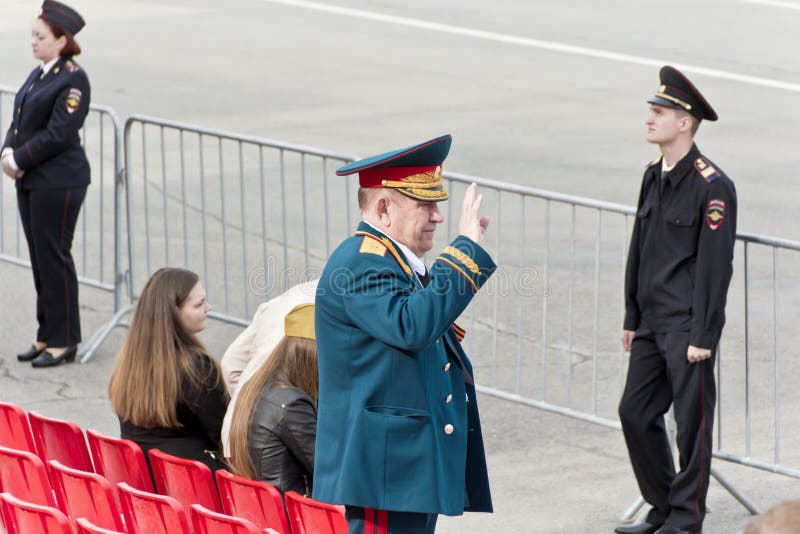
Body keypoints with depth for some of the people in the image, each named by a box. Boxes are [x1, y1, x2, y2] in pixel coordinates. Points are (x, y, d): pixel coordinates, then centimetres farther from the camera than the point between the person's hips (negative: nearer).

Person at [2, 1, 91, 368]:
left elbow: (58, 134, -18)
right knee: (39, 258, 12)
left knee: (54, 259, -4)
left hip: (57, 182, -9)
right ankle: (47, 336, 20)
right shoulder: (39, 74, 14)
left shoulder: (73, 79, -12)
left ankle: (62, 342, 4)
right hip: (30, 181, 9)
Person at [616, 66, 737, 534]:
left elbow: (716, 264, -15)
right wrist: (632, 319, 15)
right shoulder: (654, 177, 11)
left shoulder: (713, 187, -14)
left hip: (688, 324, -8)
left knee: (692, 419, 0)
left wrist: (702, 336, -15)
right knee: (636, 412, 10)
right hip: (653, 321, 8)